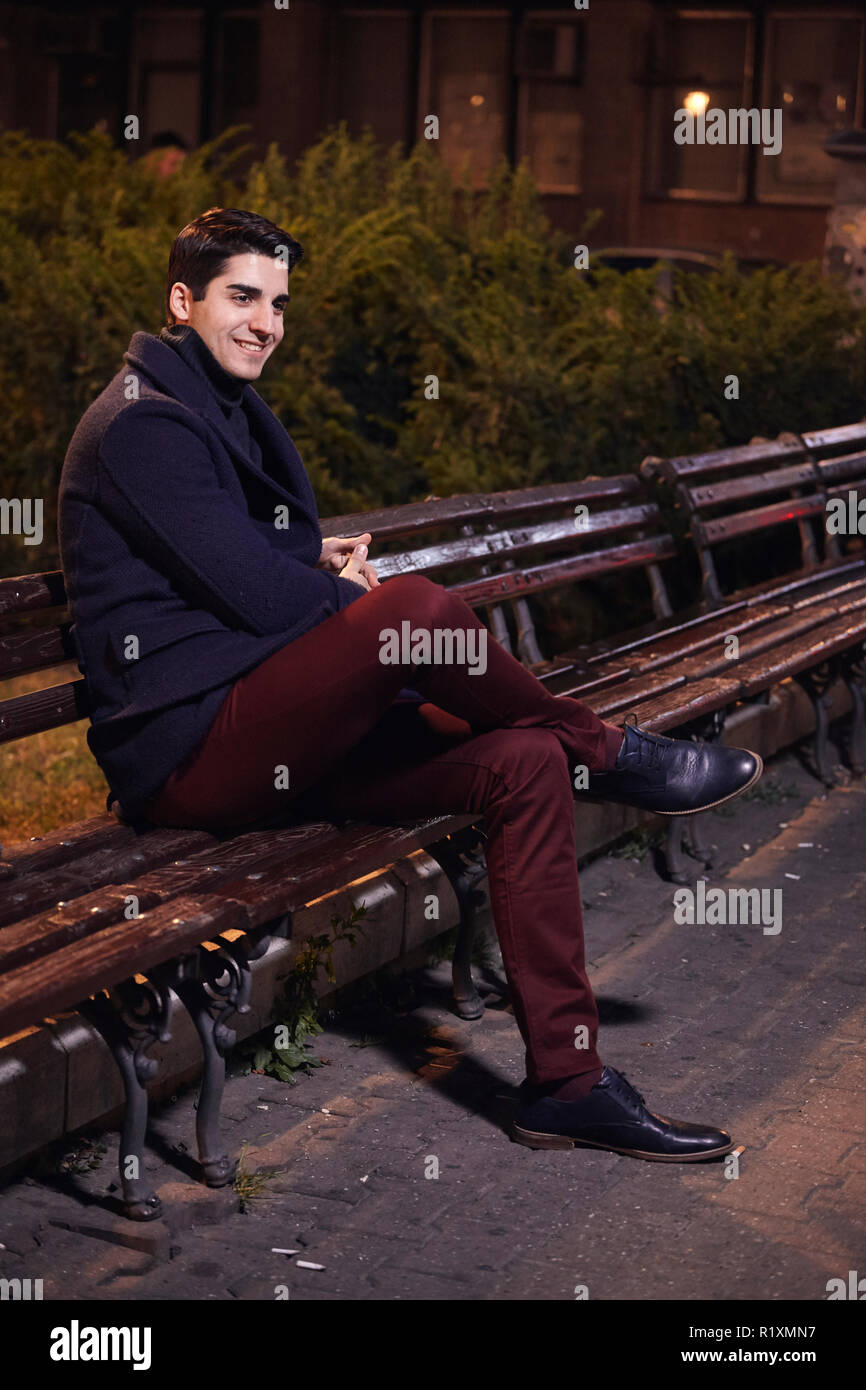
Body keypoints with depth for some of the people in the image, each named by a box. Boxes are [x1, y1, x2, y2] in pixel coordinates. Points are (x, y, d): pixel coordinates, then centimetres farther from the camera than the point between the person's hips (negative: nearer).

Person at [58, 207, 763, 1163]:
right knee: (418, 608, -32)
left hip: (272, 738, 10)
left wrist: (317, 561, 2)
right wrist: (354, 589, 0)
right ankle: (607, 752, -3)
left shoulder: (235, 414, 22)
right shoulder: (145, 422, -9)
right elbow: (257, 594, -17)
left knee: (525, 763, -9)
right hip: (186, 749, -10)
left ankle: (565, 1082, -10)